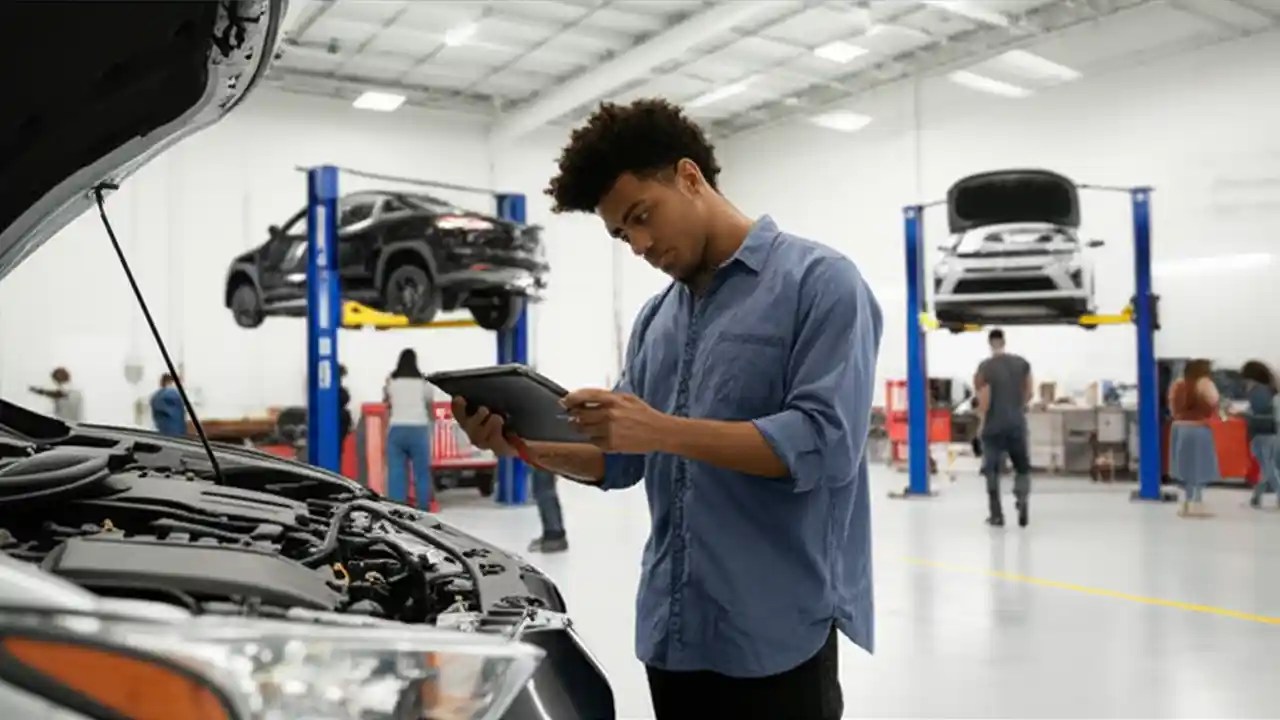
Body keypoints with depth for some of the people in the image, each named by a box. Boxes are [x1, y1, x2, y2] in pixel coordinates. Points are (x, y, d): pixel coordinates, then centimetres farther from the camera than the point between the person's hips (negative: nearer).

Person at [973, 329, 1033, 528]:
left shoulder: (985, 367, -10)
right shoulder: (1022, 363, 1)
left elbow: (984, 401, -11)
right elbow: (1028, 394, 5)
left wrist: (981, 422, 4)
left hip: (994, 425, -3)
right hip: (1017, 423, 3)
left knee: (992, 470, 8)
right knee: (1022, 467, 15)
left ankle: (997, 515, 8)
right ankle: (1022, 497, -12)